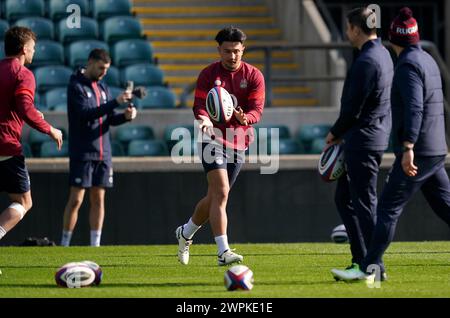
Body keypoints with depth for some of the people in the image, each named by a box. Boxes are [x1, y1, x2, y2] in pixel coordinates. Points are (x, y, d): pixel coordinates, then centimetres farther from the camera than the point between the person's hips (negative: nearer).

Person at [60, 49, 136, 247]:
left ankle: (95, 244, 8)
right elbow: (86, 113, -21)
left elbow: (110, 119, 14)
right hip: (82, 154, -6)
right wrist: (116, 102, -26)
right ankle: (64, 244, 1)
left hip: (103, 154, 6)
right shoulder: (76, 86, -7)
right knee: (76, 200, -6)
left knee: (98, 199, 5)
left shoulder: (102, 87, 14)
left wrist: (125, 116, -7)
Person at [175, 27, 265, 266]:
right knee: (221, 193, -19)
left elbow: (257, 110, -7)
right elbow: (199, 105, -9)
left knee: (215, 197, 13)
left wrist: (245, 118, -30)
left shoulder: (254, 76, 1)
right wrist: (205, 120, -32)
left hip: (239, 143, 4)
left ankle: (185, 233, 38)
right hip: (214, 139, -3)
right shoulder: (208, 75, -2)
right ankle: (223, 252, -25)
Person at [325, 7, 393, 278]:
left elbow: (353, 108, -18)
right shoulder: (383, 55, 13)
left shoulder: (366, 61, -19)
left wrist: (335, 133, -2)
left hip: (363, 141, -10)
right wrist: (343, 134, 14)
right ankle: (362, 260, 18)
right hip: (375, 138, 10)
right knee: (344, 198, 16)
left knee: (364, 203, -5)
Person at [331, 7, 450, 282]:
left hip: (418, 153, -9)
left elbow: (414, 108, -25)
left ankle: (370, 267, -10)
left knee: (389, 208, -8)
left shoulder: (408, 64, -13)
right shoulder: (428, 61, 16)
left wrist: (408, 148, -31)